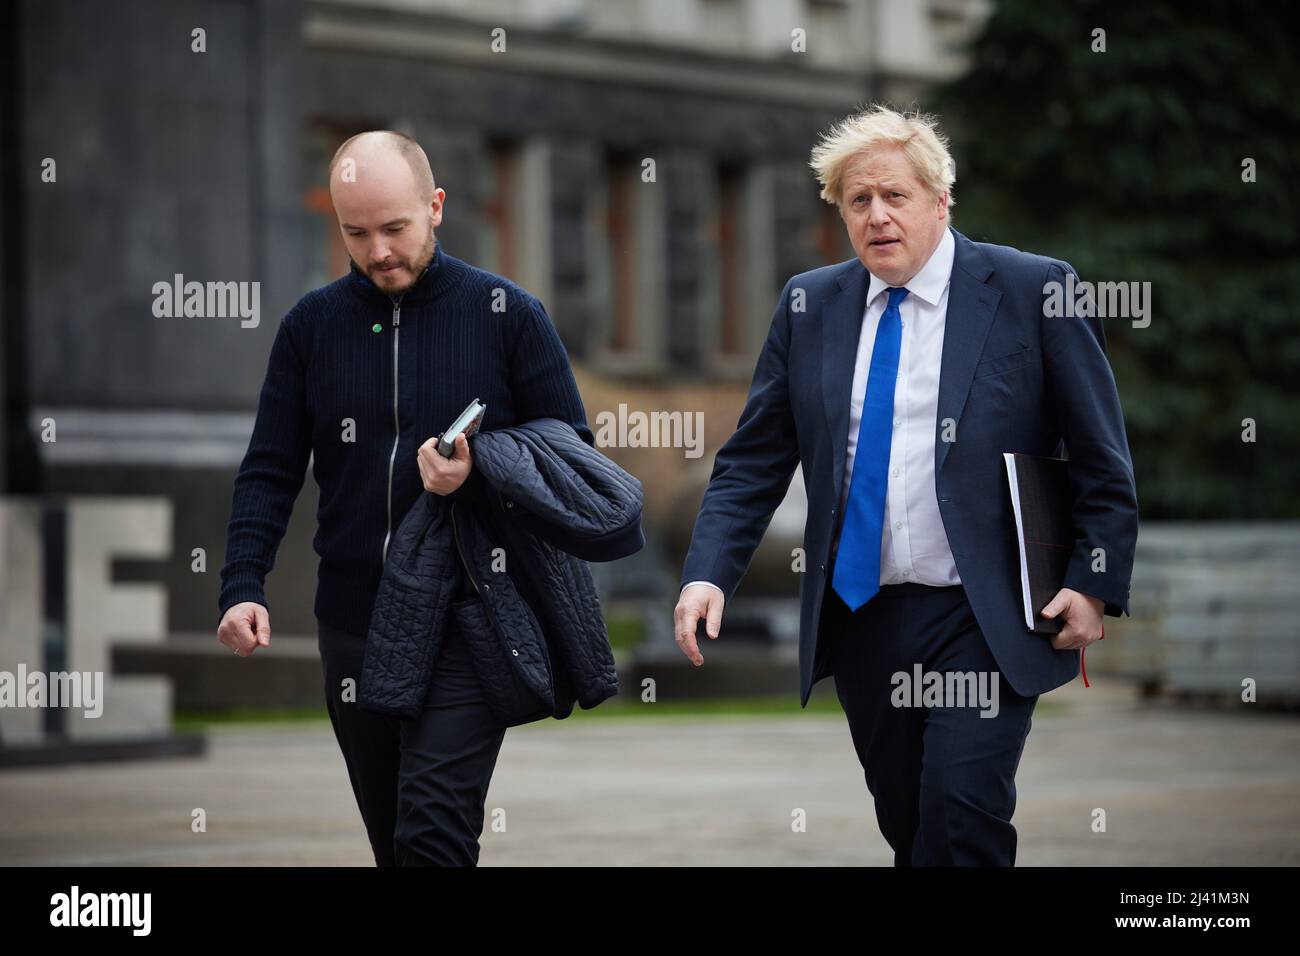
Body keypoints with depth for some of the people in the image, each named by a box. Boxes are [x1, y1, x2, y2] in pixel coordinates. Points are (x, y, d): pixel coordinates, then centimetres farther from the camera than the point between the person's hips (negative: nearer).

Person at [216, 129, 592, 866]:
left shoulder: (509, 315, -2)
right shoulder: (313, 325, 5)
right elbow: (270, 472, 6)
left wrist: (482, 471, -16)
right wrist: (243, 586, -9)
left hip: (467, 625, -4)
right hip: (354, 630, 4)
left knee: (434, 835, -15)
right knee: (395, 843, 12)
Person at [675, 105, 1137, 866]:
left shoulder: (1032, 290, -4)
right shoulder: (810, 306, 8)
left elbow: (1103, 459, -1)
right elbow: (754, 461, 7)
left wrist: (1096, 585, -8)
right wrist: (709, 574, -6)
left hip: (984, 620, -4)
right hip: (861, 618, 4)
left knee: (962, 821, -15)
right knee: (905, 826, 10)